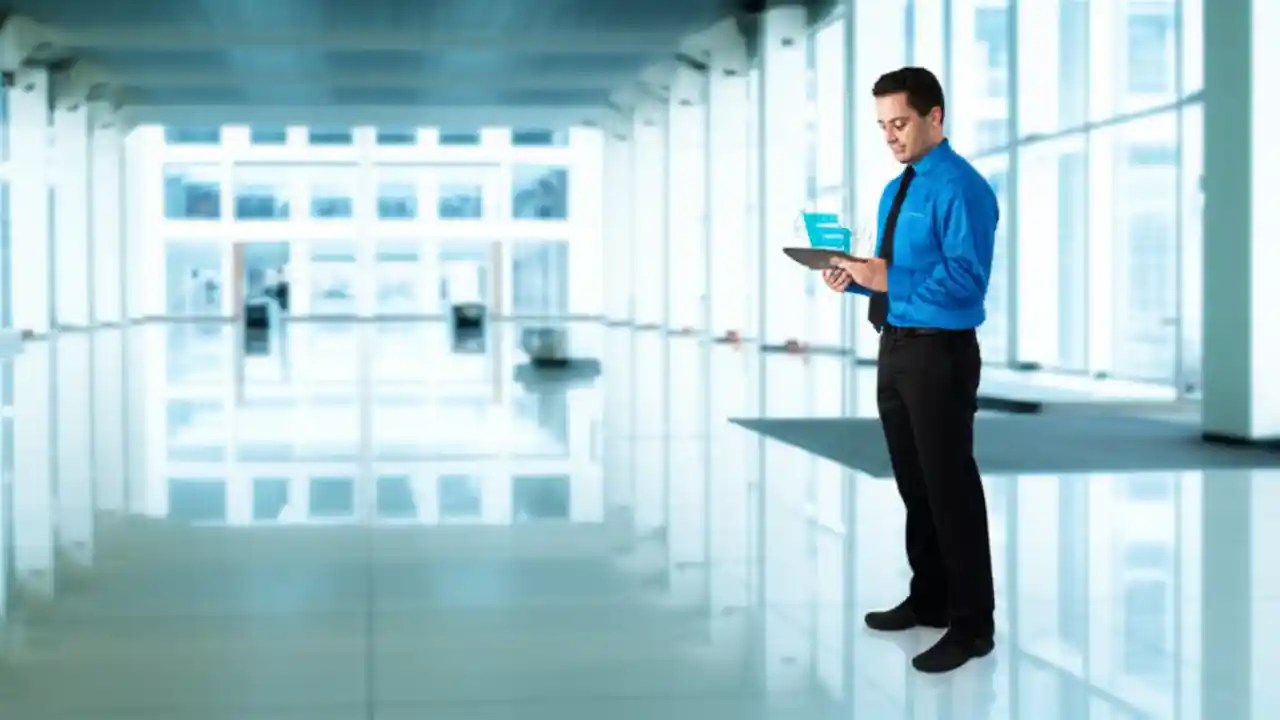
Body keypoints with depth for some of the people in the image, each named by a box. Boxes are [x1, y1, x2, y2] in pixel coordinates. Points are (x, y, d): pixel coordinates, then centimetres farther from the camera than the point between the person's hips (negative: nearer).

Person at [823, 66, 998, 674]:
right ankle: (928, 599, 33)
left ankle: (972, 624, 8)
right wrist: (856, 279, 1)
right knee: (912, 482, 18)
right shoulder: (895, 190, 14)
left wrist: (888, 279, -25)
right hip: (895, 348, 9)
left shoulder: (960, 188, -15)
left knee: (950, 486, -3)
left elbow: (967, 279, -23)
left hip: (940, 354, -9)